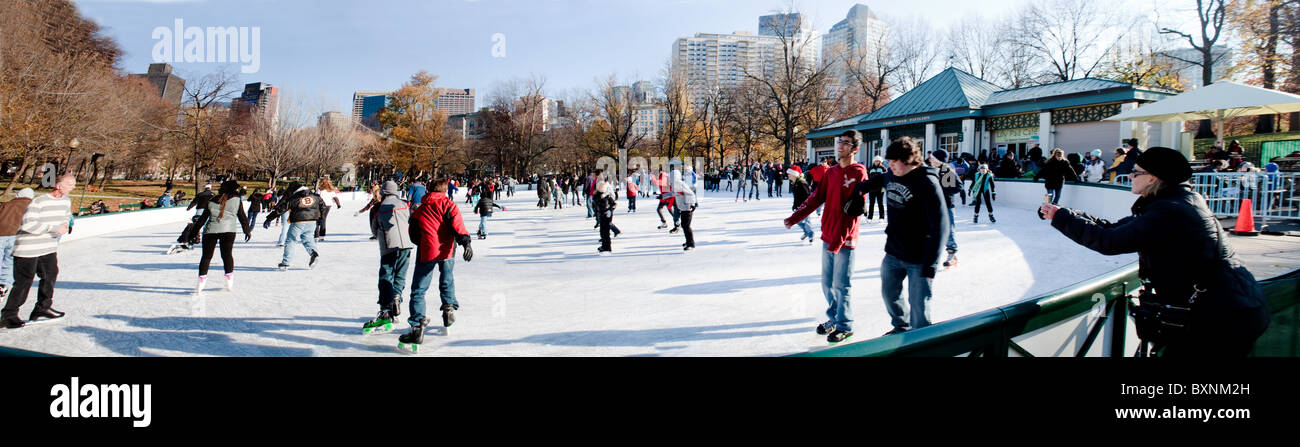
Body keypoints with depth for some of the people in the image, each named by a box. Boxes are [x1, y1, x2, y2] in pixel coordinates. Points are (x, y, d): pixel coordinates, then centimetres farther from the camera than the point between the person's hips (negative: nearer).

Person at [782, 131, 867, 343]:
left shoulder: (858, 173, -10)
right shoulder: (830, 172, 11)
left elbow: (854, 210, -16)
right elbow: (816, 198, 11)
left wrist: (839, 238, -20)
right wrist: (794, 218, 1)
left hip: (844, 240, -7)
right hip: (828, 237, 7)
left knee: (840, 285, 0)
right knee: (827, 283, 14)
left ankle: (845, 326, 14)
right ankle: (833, 318, 31)